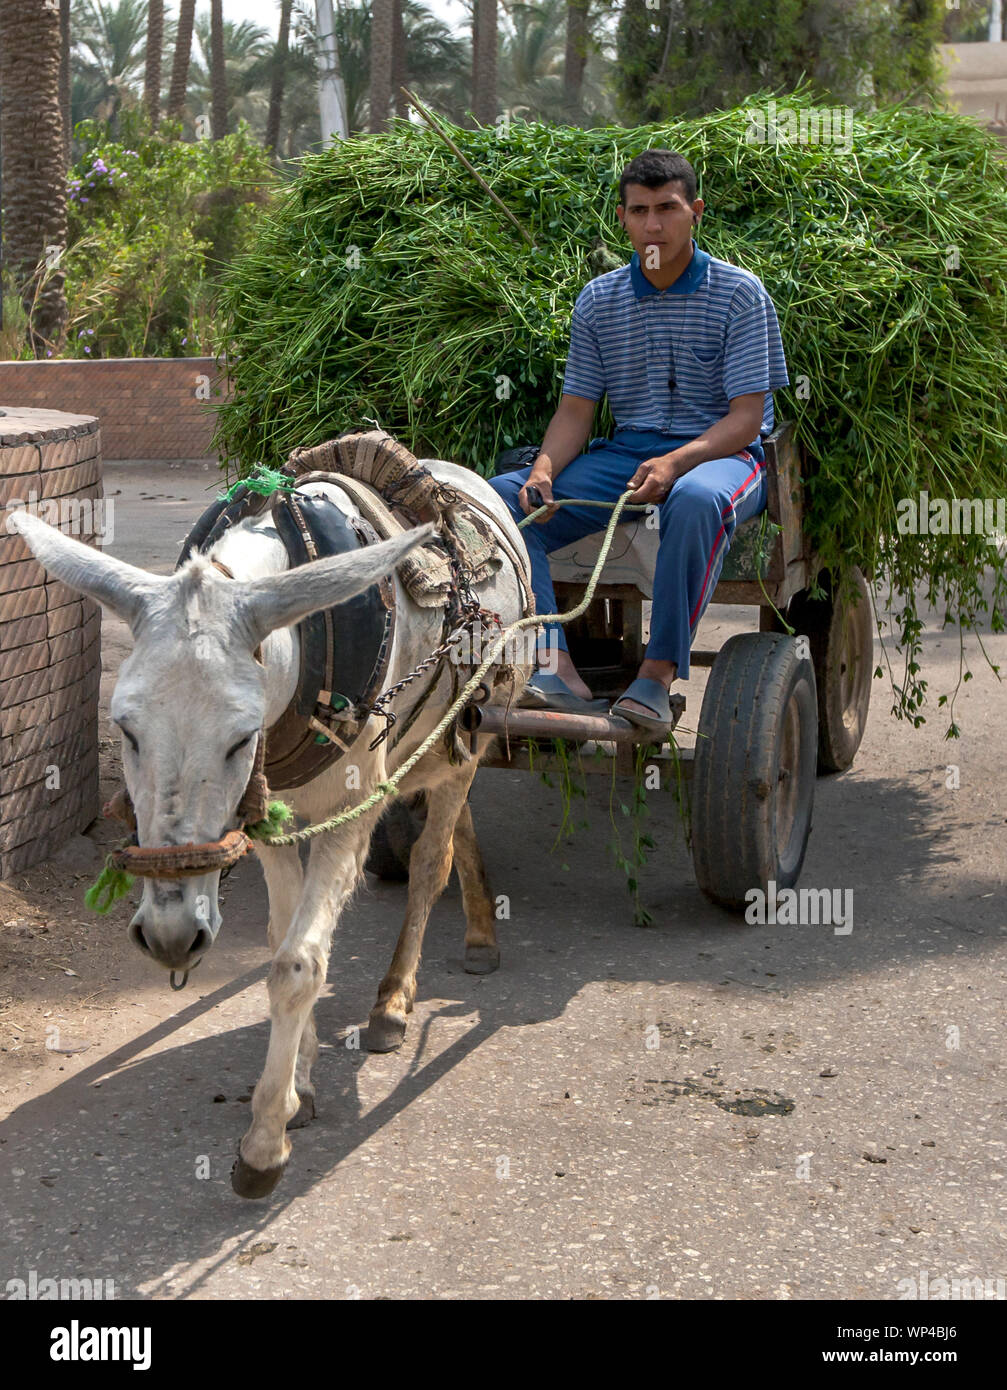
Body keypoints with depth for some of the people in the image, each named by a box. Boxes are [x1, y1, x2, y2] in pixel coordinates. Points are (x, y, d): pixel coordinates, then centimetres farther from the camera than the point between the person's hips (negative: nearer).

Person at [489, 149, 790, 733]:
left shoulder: (740, 294, -5)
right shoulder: (598, 300, 8)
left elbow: (746, 416, -10)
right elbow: (576, 408, 8)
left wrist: (675, 463, -28)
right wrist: (544, 468, -15)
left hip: (722, 451, -4)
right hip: (625, 454, 5)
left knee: (697, 500, -43)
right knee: (500, 497, -17)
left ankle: (659, 676, -35)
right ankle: (556, 668, -27)